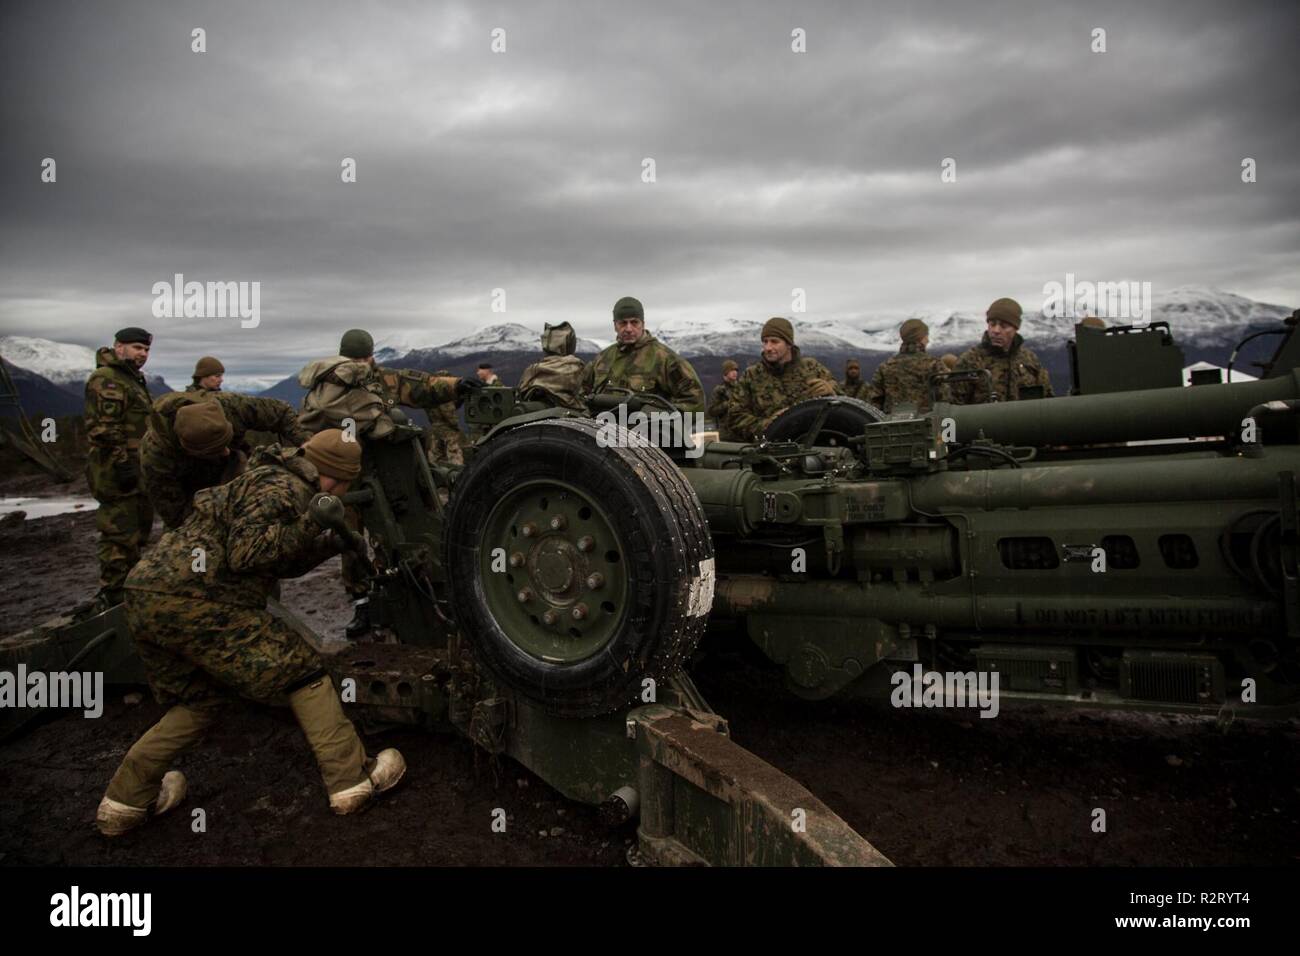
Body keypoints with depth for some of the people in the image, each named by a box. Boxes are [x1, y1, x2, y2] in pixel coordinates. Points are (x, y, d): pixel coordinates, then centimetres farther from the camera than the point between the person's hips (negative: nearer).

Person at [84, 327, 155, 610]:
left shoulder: (132, 379, 22)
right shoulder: (106, 379, -12)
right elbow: (102, 428, -21)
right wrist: (122, 463, -24)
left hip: (135, 473, 11)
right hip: (119, 474, -11)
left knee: (137, 534, 17)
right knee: (121, 536, -9)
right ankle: (111, 599, -3)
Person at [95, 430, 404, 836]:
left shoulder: (272, 481, 23)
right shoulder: (281, 489, -8)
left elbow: (282, 563, 28)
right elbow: (244, 554, -18)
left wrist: (332, 543, 22)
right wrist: (308, 526, -17)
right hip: (192, 601, -10)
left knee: (200, 699, 24)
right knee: (301, 670, -1)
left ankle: (125, 800, 24)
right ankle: (351, 779, 1)